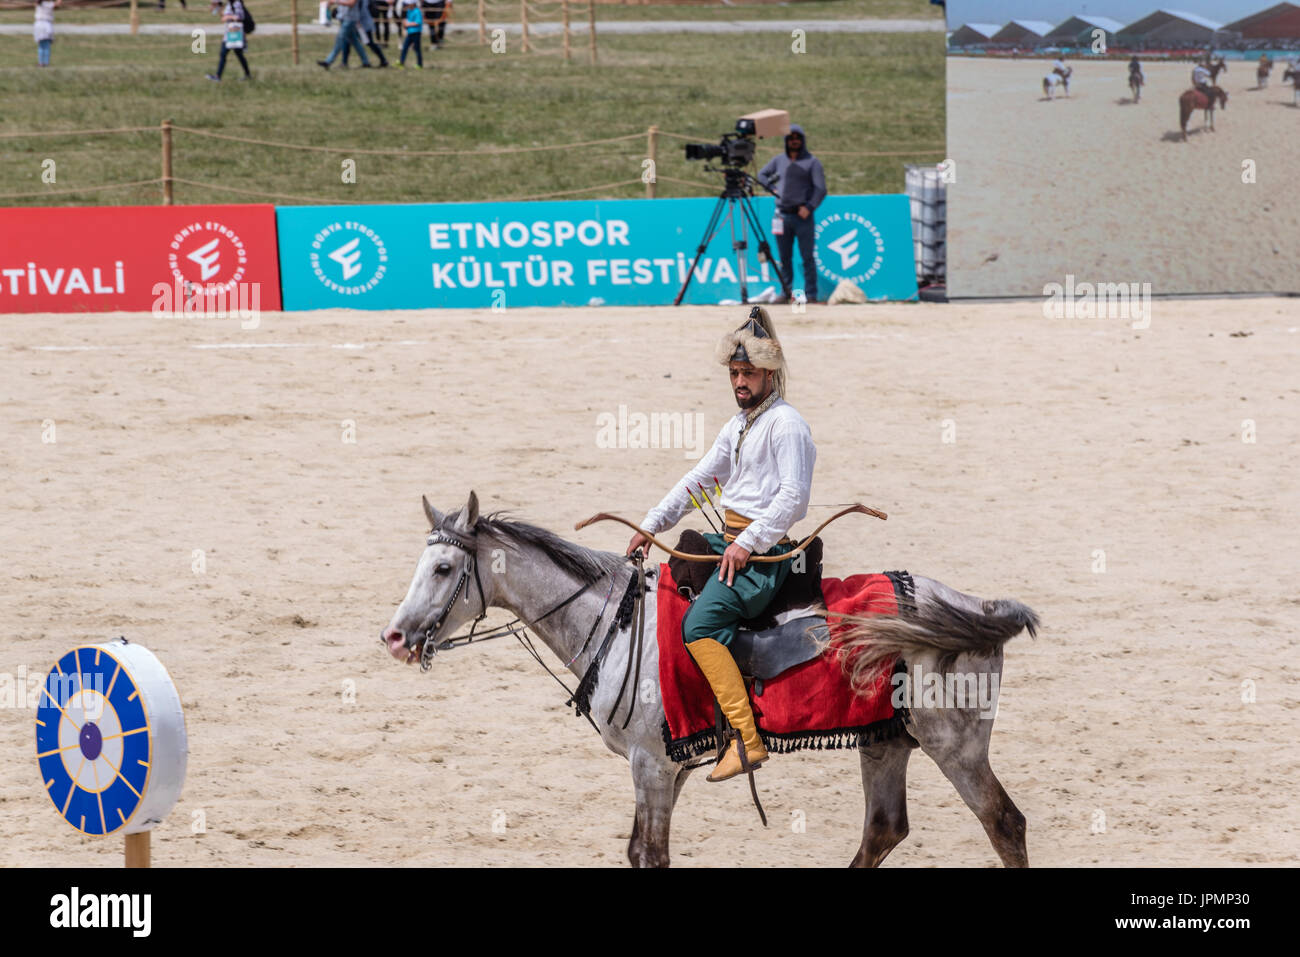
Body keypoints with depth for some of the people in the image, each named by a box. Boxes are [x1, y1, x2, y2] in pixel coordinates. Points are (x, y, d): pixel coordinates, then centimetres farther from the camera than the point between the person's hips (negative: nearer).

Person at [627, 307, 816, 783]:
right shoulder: (738, 425, 18)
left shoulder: (786, 424, -12)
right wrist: (651, 524, 17)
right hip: (731, 540, 10)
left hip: (765, 551, -10)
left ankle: (745, 738, -31)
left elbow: (794, 494, -20)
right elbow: (699, 478, 24)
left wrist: (749, 543, -25)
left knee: (700, 624, -26)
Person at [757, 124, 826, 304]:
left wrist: (809, 207, -18)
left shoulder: (812, 162, 1)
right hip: (782, 215, 4)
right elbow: (762, 175, 26)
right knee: (784, 257, 6)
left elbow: (821, 189, -6)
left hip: (803, 216, -4)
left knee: (807, 257, -5)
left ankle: (811, 294, -3)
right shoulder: (779, 160, 13)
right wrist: (772, 189, 9)